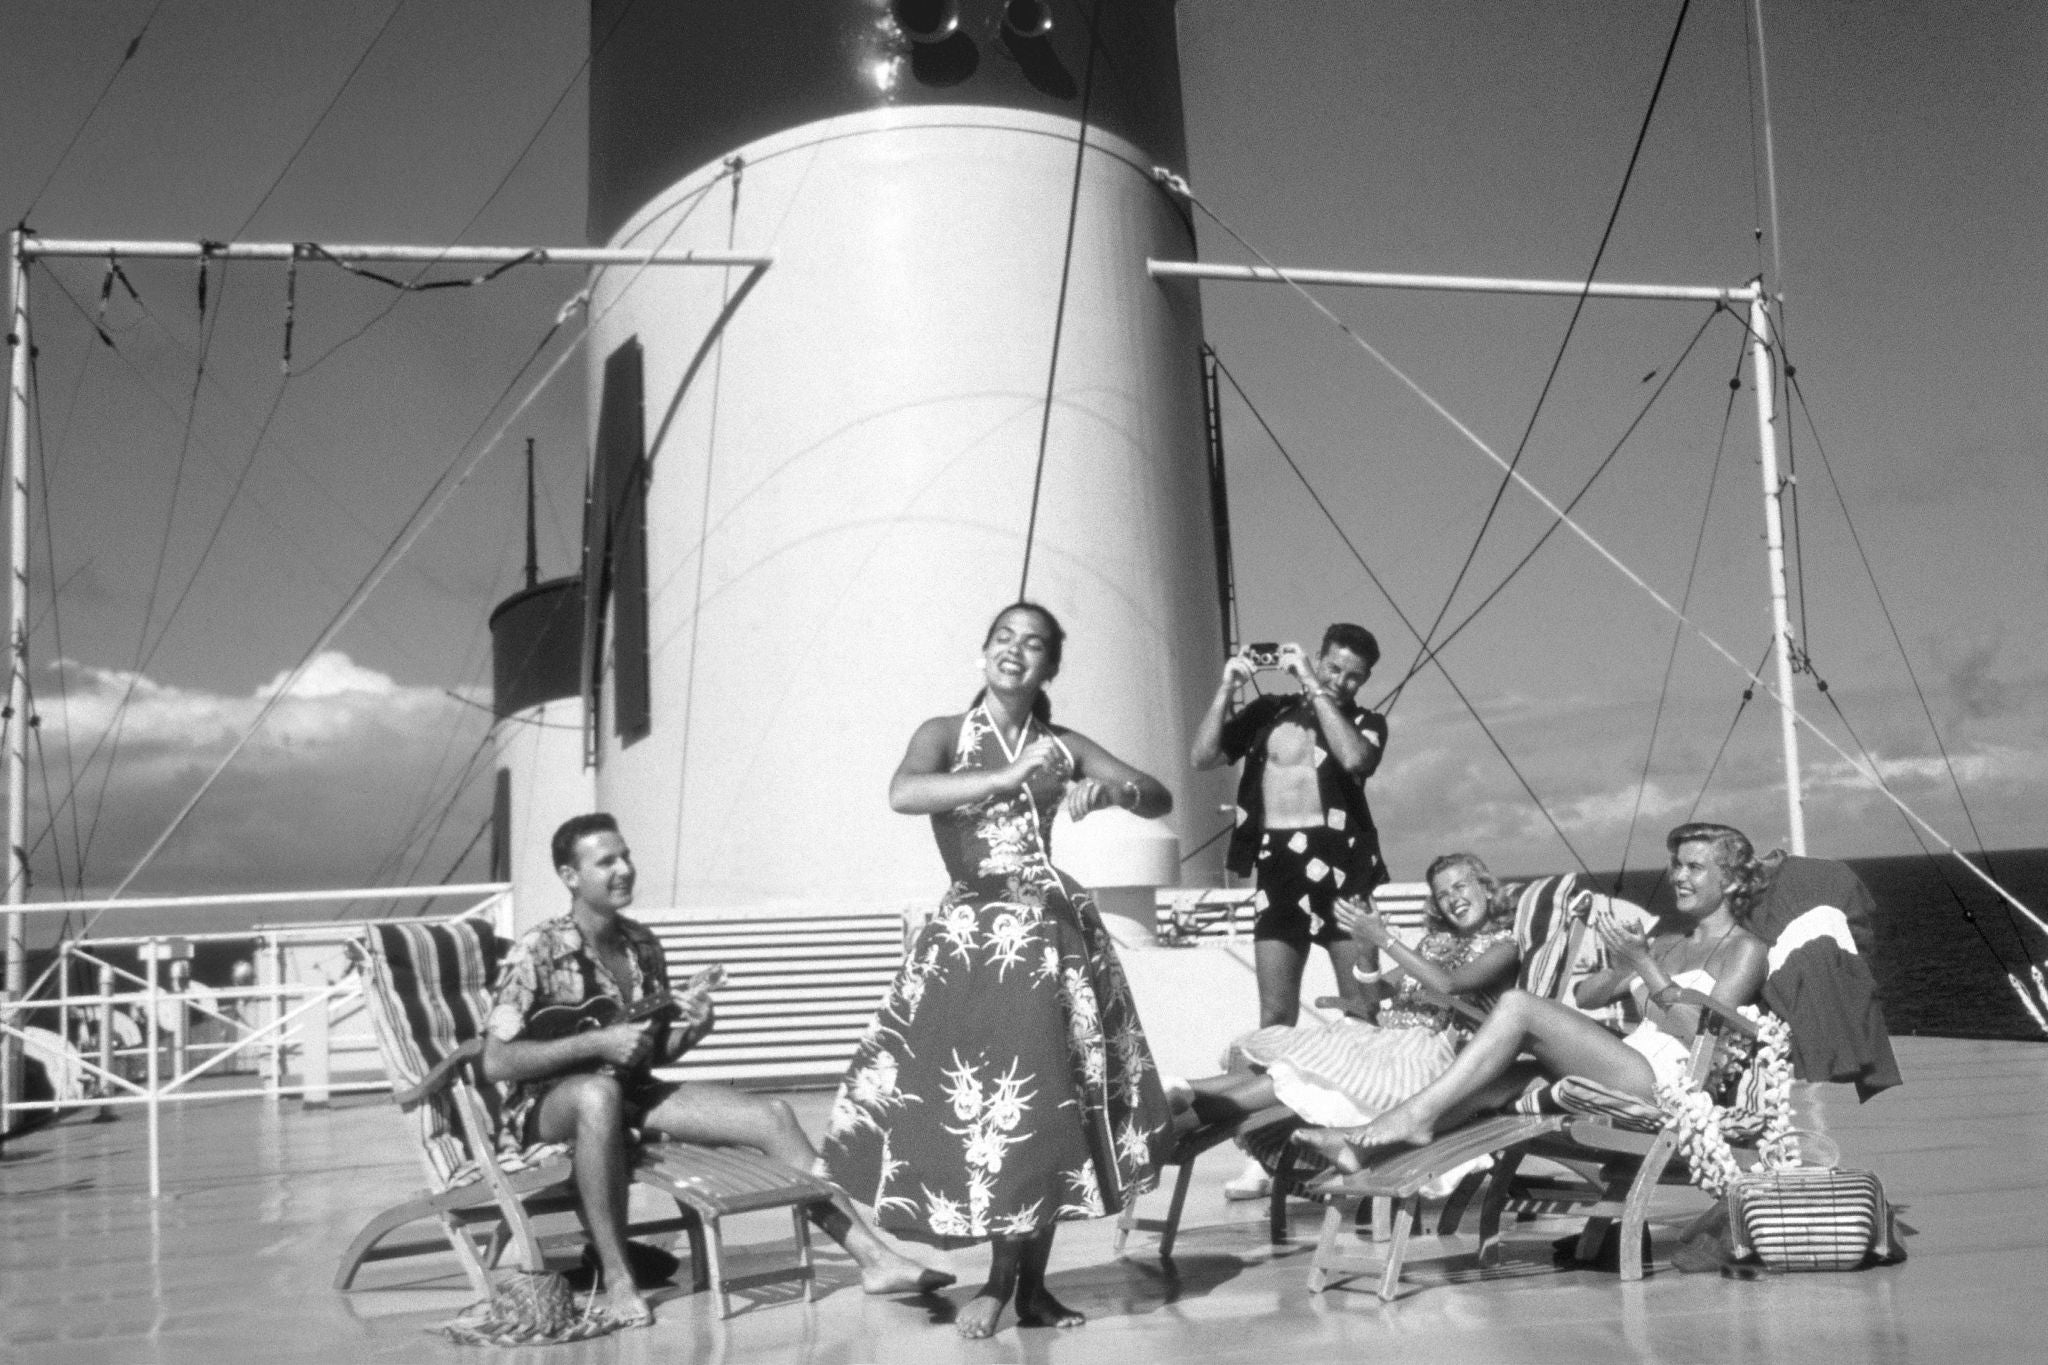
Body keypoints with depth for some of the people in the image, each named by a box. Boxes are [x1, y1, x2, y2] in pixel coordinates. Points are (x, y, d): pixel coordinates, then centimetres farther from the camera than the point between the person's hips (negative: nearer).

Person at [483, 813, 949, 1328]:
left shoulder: (642, 945, 7)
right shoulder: (538, 951, -12)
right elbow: (496, 1062, -19)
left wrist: (691, 1030, -8)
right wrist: (596, 1042, -24)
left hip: (631, 1091, 6)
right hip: (548, 1103, -6)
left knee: (771, 1114, -12)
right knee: (600, 1093, -43)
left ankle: (875, 1258, -12)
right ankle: (616, 1278, -32)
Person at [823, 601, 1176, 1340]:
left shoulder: (1065, 745, 10)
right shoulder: (946, 732, 0)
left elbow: (1161, 798, 7)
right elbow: (902, 794, -21)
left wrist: (1110, 790, -15)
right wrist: (1009, 777, -27)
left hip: (1054, 934, 3)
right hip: (973, 938, -3)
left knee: (1050, 1104, 2)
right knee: (974, 1103, -6)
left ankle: (1025, 1284, 15)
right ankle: (1005, 1280, 11)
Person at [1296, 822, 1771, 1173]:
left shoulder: (1745, 950, 6)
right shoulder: (1669, 933, 28)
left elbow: (1700, 1034, -9)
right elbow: (1584, 996, 20)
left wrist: (1647, 968, -14)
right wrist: (1624, 968, 0)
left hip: (1664, 1084, -7)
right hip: (1620, 1073, 7)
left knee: (1518, 1004, -23)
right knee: (1494, 1079, -18)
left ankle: (1419, 1113, -26)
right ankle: (1367, 1144, -29)